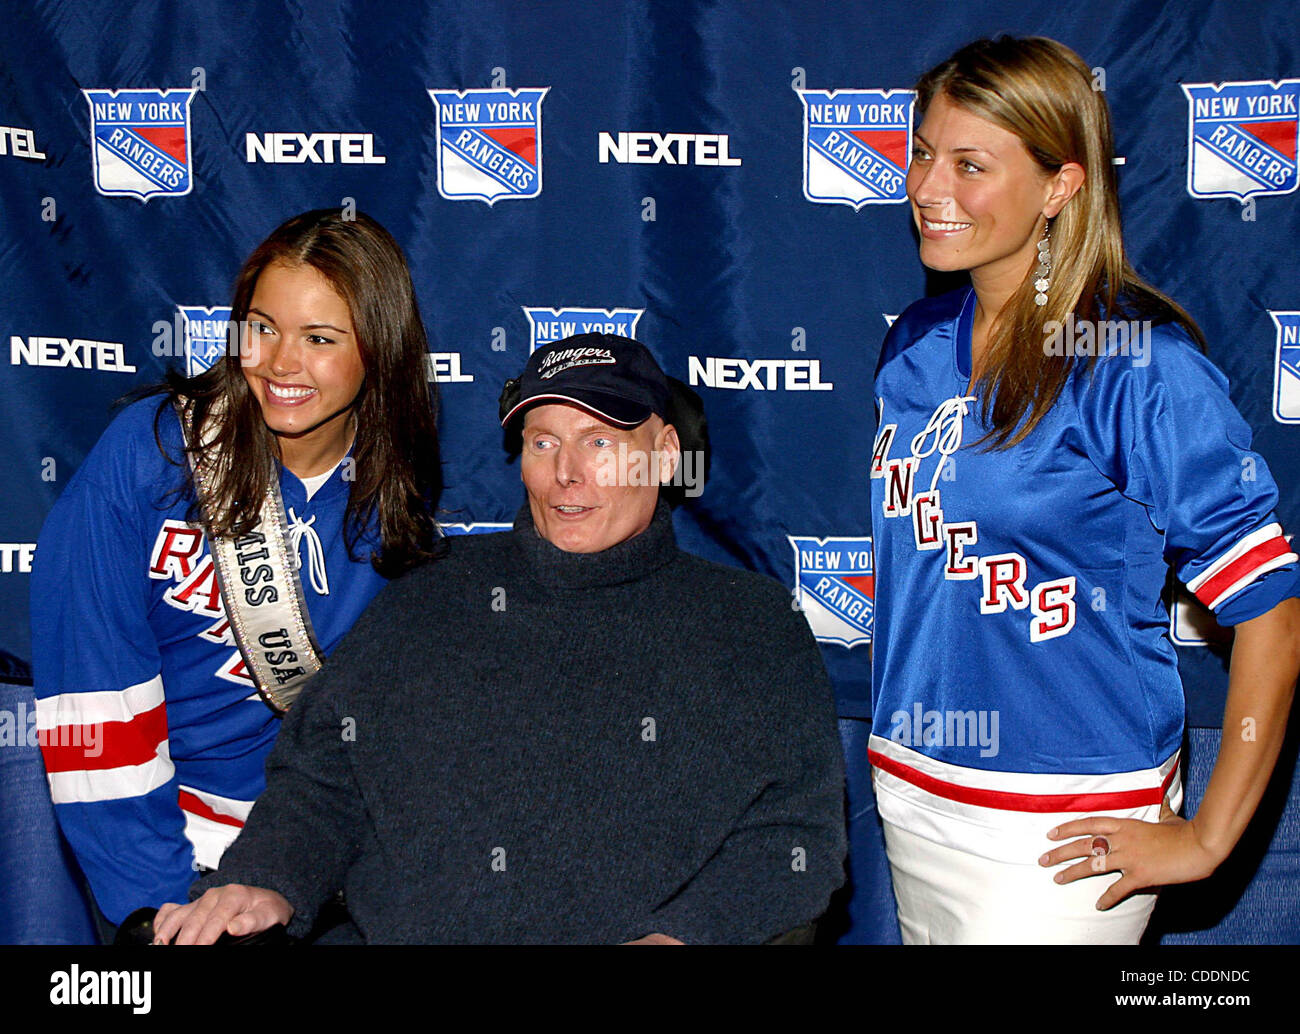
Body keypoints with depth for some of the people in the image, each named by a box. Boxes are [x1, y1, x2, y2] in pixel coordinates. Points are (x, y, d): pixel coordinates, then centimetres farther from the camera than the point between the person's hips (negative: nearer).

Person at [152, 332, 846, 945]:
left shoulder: (755, 625, 9)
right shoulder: (423, 608, 17)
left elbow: (795, 832, 1)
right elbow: (321, 782, 16)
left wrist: (678, 936, -15)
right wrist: (265, 882, -5)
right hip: (402, 931, 0)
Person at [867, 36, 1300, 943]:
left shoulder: (1137, 364, -15)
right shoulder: (916, 346, 5)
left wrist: (1206, 839, -11)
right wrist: (896, 753, 15)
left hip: (1061, 832, -6)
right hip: (914, 792, 6)